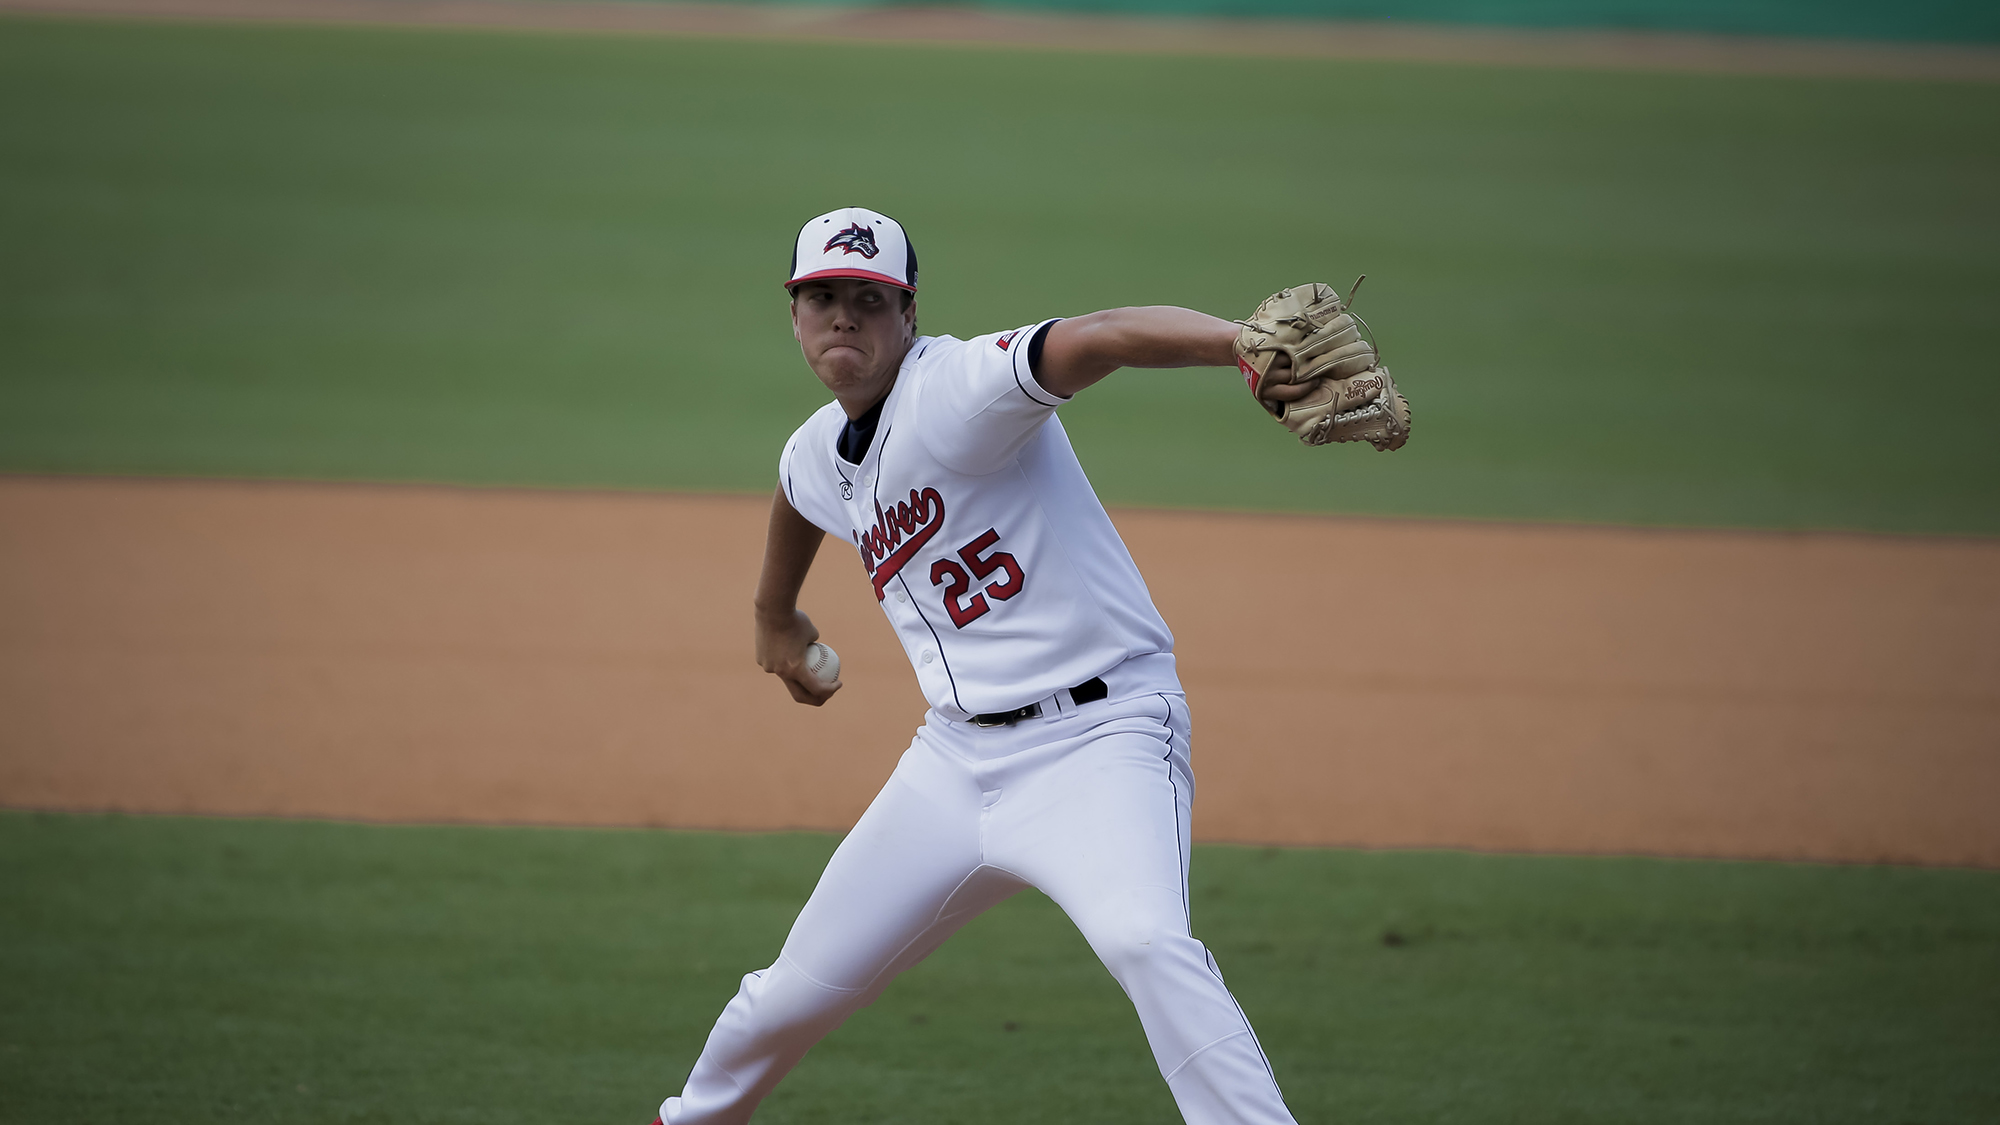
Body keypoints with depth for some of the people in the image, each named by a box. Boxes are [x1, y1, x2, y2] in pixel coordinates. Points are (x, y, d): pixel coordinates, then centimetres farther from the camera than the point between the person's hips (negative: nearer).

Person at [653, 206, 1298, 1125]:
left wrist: (1247, 342, -54)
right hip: (958, 755, 7)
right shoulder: (818, 455, 8)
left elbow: (1100, 338, -36)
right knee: (798, 991, 14)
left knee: (1143, 940, -35)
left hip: (1100, 735, -7)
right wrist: (773, 615, 50)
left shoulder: (955, 388, -17)